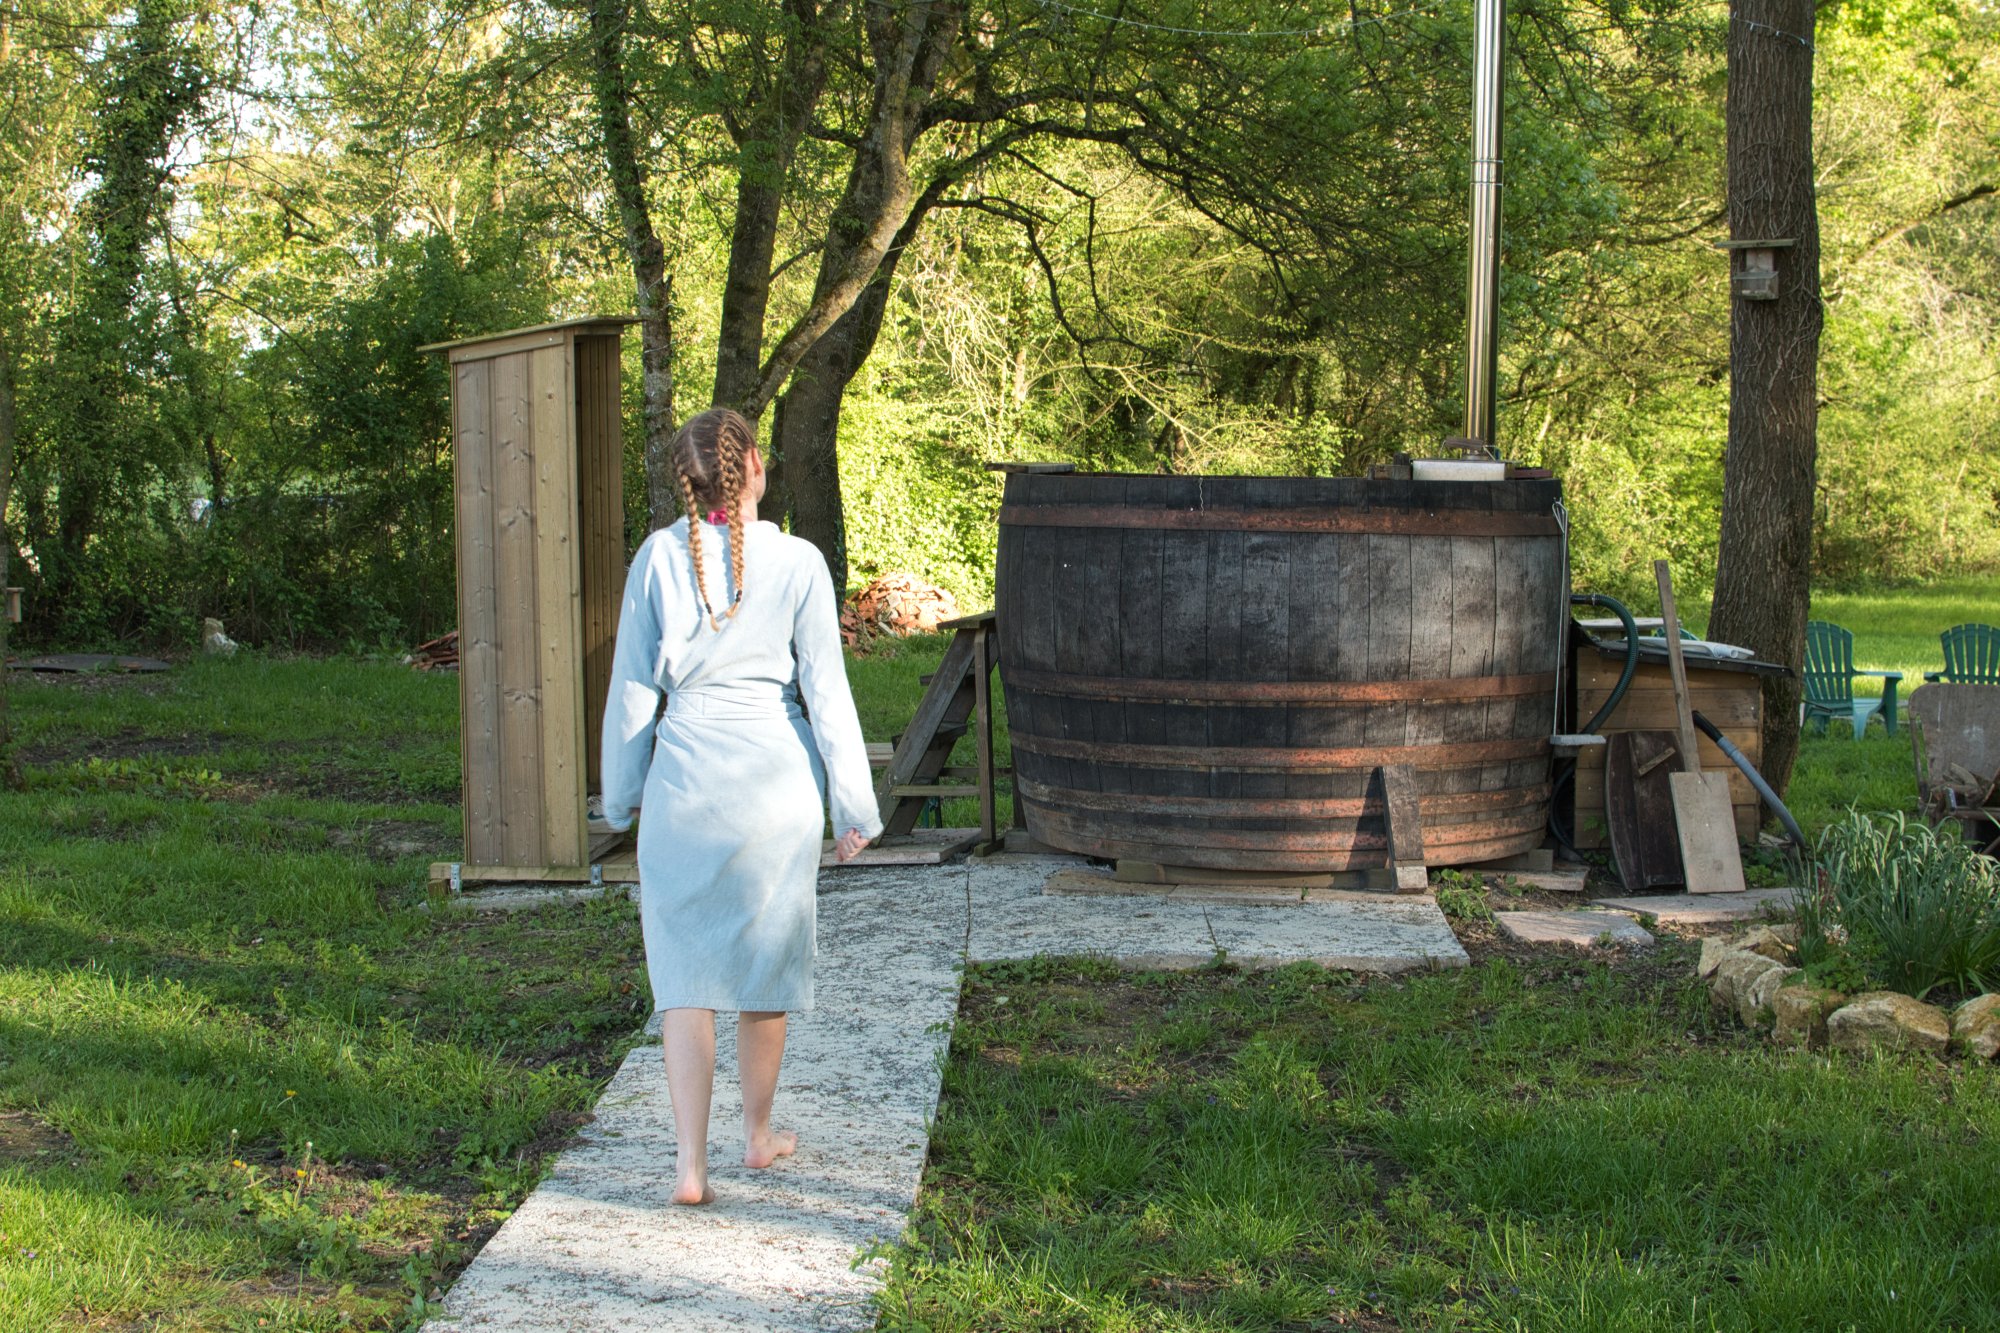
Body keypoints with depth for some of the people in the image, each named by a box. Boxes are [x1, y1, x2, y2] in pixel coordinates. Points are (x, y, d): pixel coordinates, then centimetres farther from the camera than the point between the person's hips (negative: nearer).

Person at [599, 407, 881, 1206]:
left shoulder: (659, 557, -3)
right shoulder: (796, 563, -6)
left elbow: (632, 687, 1)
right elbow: (825, 690, -3)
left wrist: (623, 794, 14)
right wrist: (854, 807, 4)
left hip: (685, 776, 0)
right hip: (774, 780, 0)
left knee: (685, 970, 5)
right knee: (767, 958, 16)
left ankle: (690, 1165, -4)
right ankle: (758, 1135, 31)